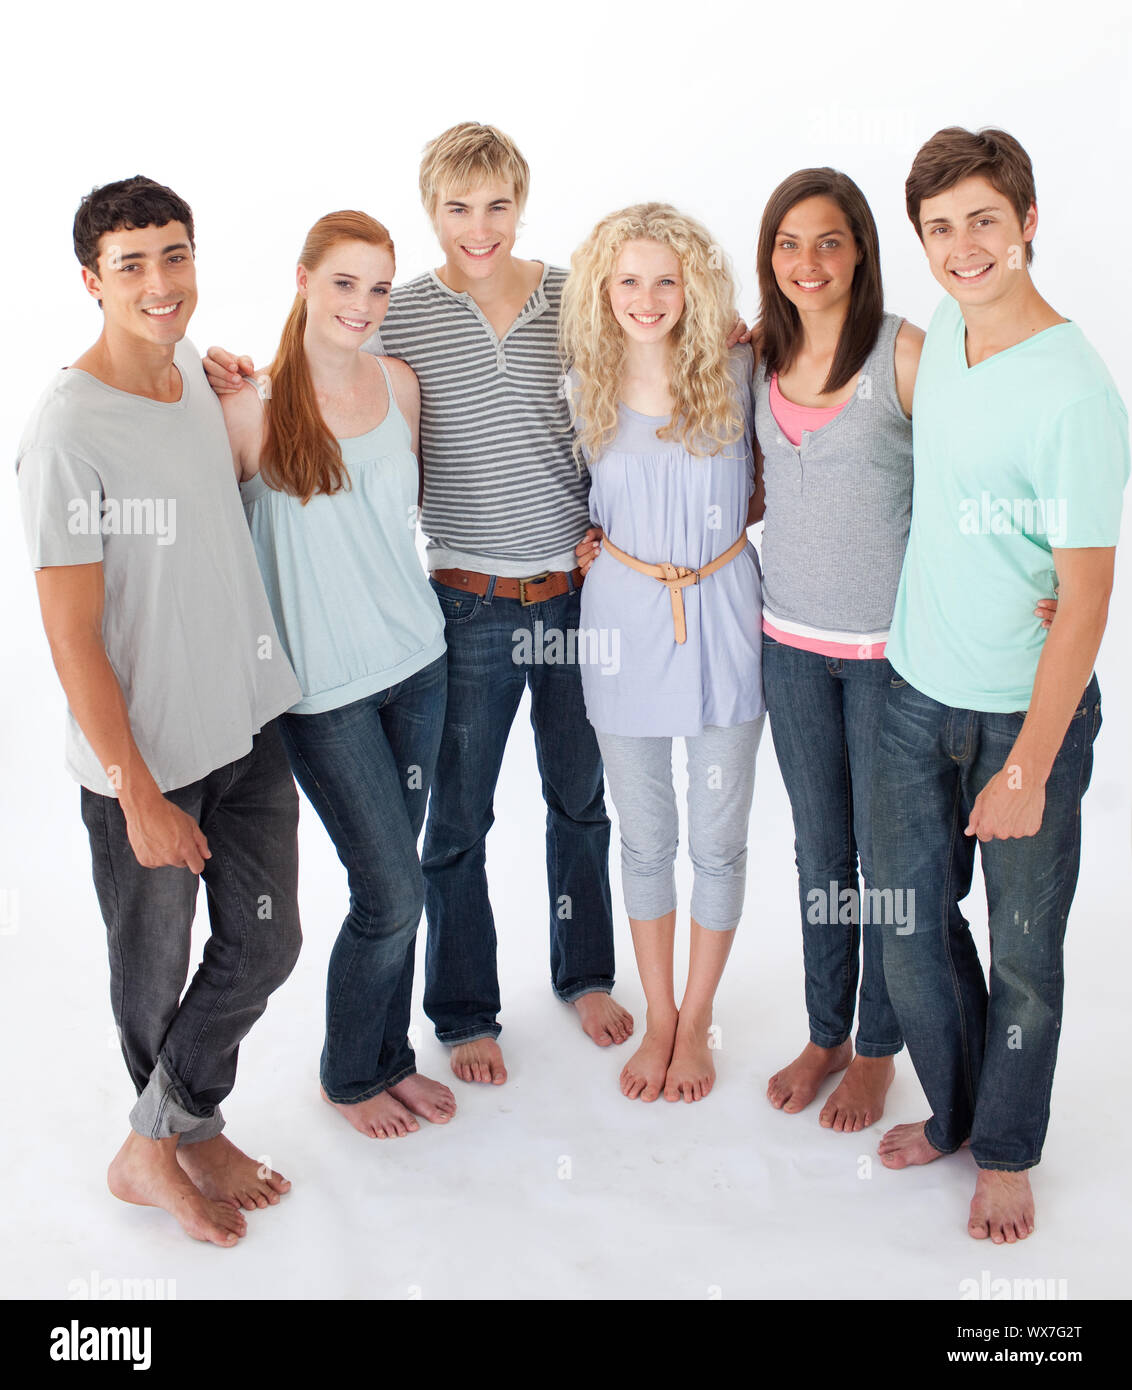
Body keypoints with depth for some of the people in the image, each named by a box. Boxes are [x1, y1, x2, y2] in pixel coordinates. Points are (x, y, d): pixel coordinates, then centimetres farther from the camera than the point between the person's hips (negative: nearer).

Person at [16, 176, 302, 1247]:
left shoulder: (200, 379, 4)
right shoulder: (66, 427, -19)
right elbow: (72, 635, -18)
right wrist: (140, 794, -17)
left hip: (251, 722, 7)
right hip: (143, 754, -7)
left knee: (264, 941, 12)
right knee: (155, 970, 12)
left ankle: (168, 1138, 32)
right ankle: (171, 1144, 37)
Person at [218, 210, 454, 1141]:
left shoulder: (399, 382, 3)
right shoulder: (252, 408, -13)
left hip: (416, 661, 5)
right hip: (323, 684, -5)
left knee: (390, 879, 14)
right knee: (394, 892, -1)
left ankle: (391, 1056, 34)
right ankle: (349, 1075, 25)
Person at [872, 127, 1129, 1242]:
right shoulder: (940, 336, 2)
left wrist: (1027, 767, -19)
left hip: (1027, 709, -6)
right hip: (915, 690, 6)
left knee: (1024, 952, 10)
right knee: (910, 921, 14)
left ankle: (1007, 1152, 32)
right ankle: (954, 1111, 38)